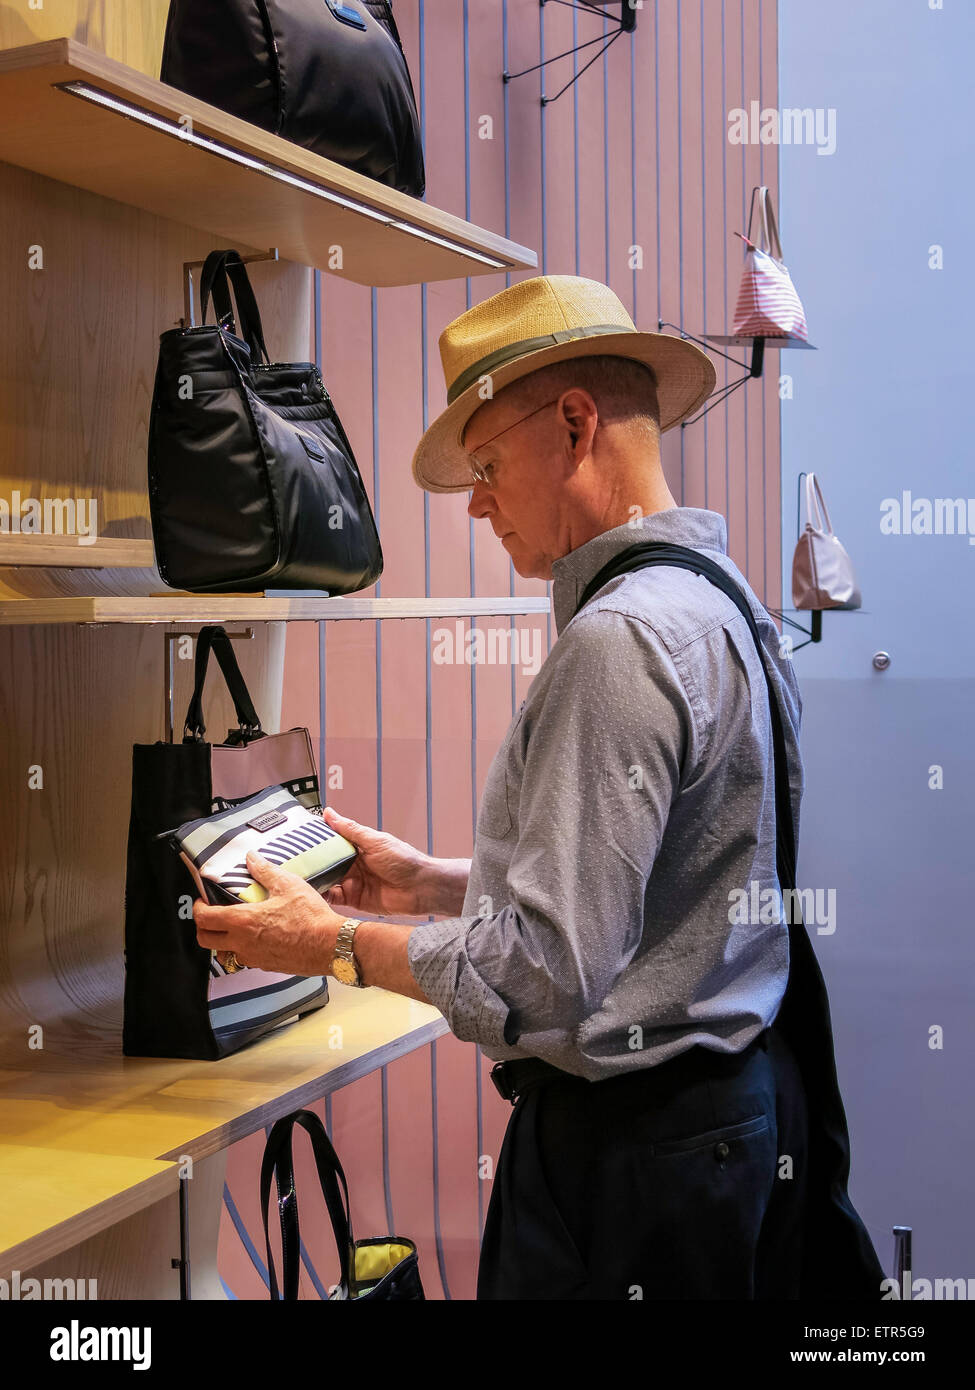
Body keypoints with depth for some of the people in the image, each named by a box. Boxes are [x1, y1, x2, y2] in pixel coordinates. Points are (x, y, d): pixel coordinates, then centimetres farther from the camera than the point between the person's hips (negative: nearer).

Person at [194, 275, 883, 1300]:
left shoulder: (620, 639, -23)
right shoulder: (720, 601, 9)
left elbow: (546, 971, -25)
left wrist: (338, 944, -11)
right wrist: (433, 885, 13)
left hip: (631, 1138, -10)